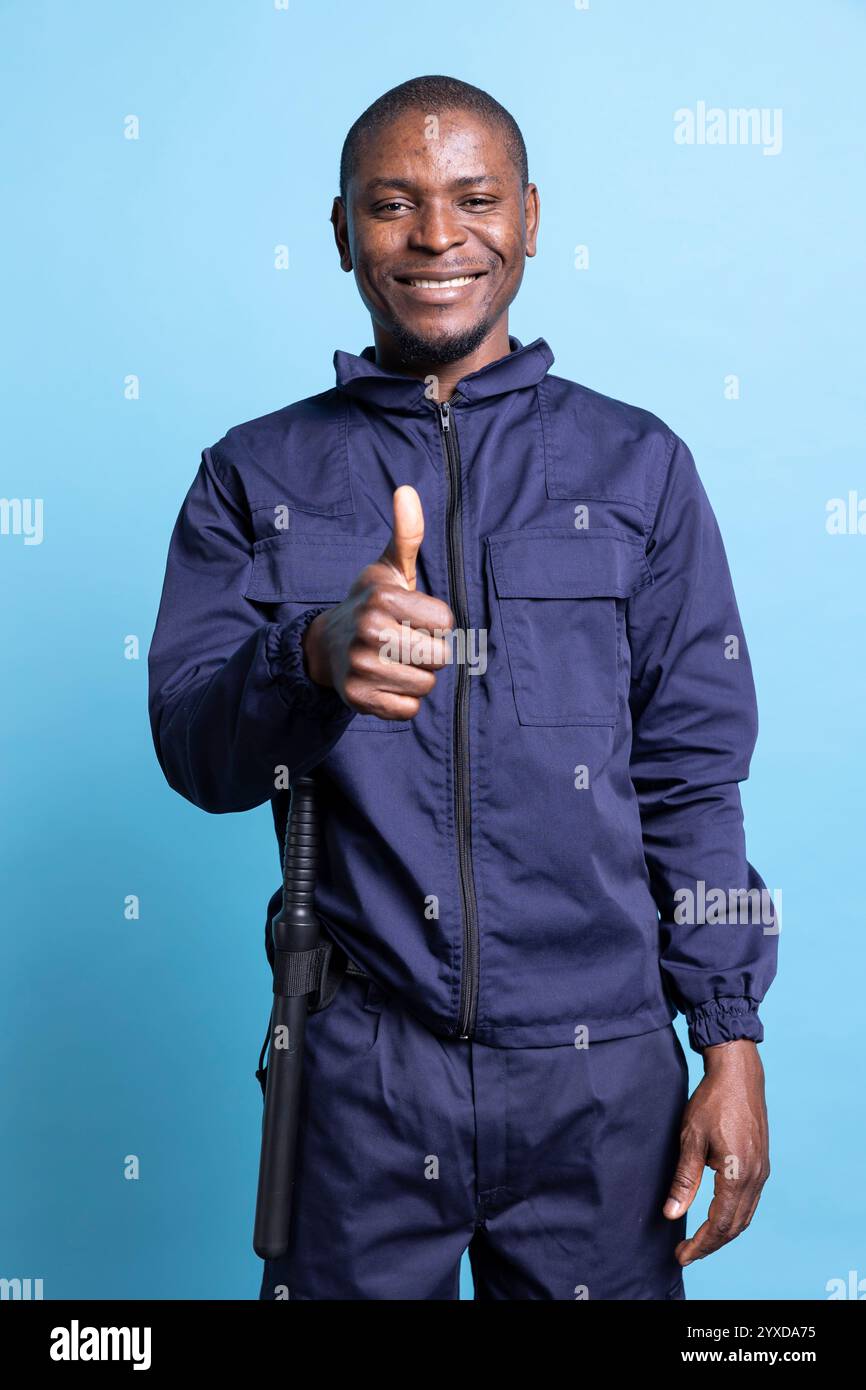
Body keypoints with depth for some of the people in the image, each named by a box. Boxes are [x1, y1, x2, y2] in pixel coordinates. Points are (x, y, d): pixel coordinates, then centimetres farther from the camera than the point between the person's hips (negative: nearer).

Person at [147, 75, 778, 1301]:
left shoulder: (638, 466, 2)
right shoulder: (255, 476, 3)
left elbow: (695, 775, 2)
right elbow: (190, 748, -6)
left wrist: (732, 1043, -3)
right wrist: (316, 658, -27)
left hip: (598, 1072, 1)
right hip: (359, 1069, 0)